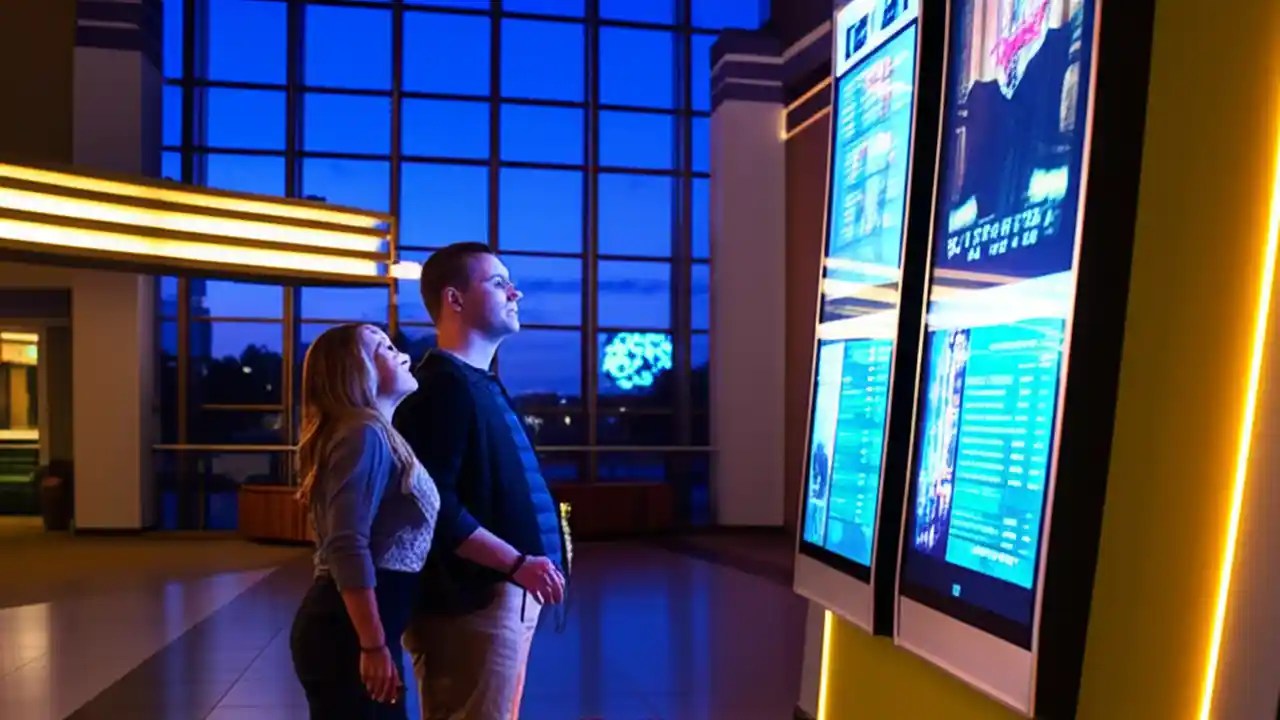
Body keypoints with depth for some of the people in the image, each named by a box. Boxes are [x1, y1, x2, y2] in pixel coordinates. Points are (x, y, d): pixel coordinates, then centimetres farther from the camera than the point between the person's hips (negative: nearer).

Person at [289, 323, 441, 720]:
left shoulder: (377, 434, 17)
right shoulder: (364, 434, -14)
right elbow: (348, 548, -22)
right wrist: (374, 645, -23)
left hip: (347, 627, 10)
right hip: (347, 632, -10)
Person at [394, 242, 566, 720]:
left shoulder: (481, 383, 16)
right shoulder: (443, 386, -15)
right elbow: (435, 505, -24)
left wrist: (526, 564, 12)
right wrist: (518, 564, -22)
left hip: (502, 593, 10)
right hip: (472, 599, -10)